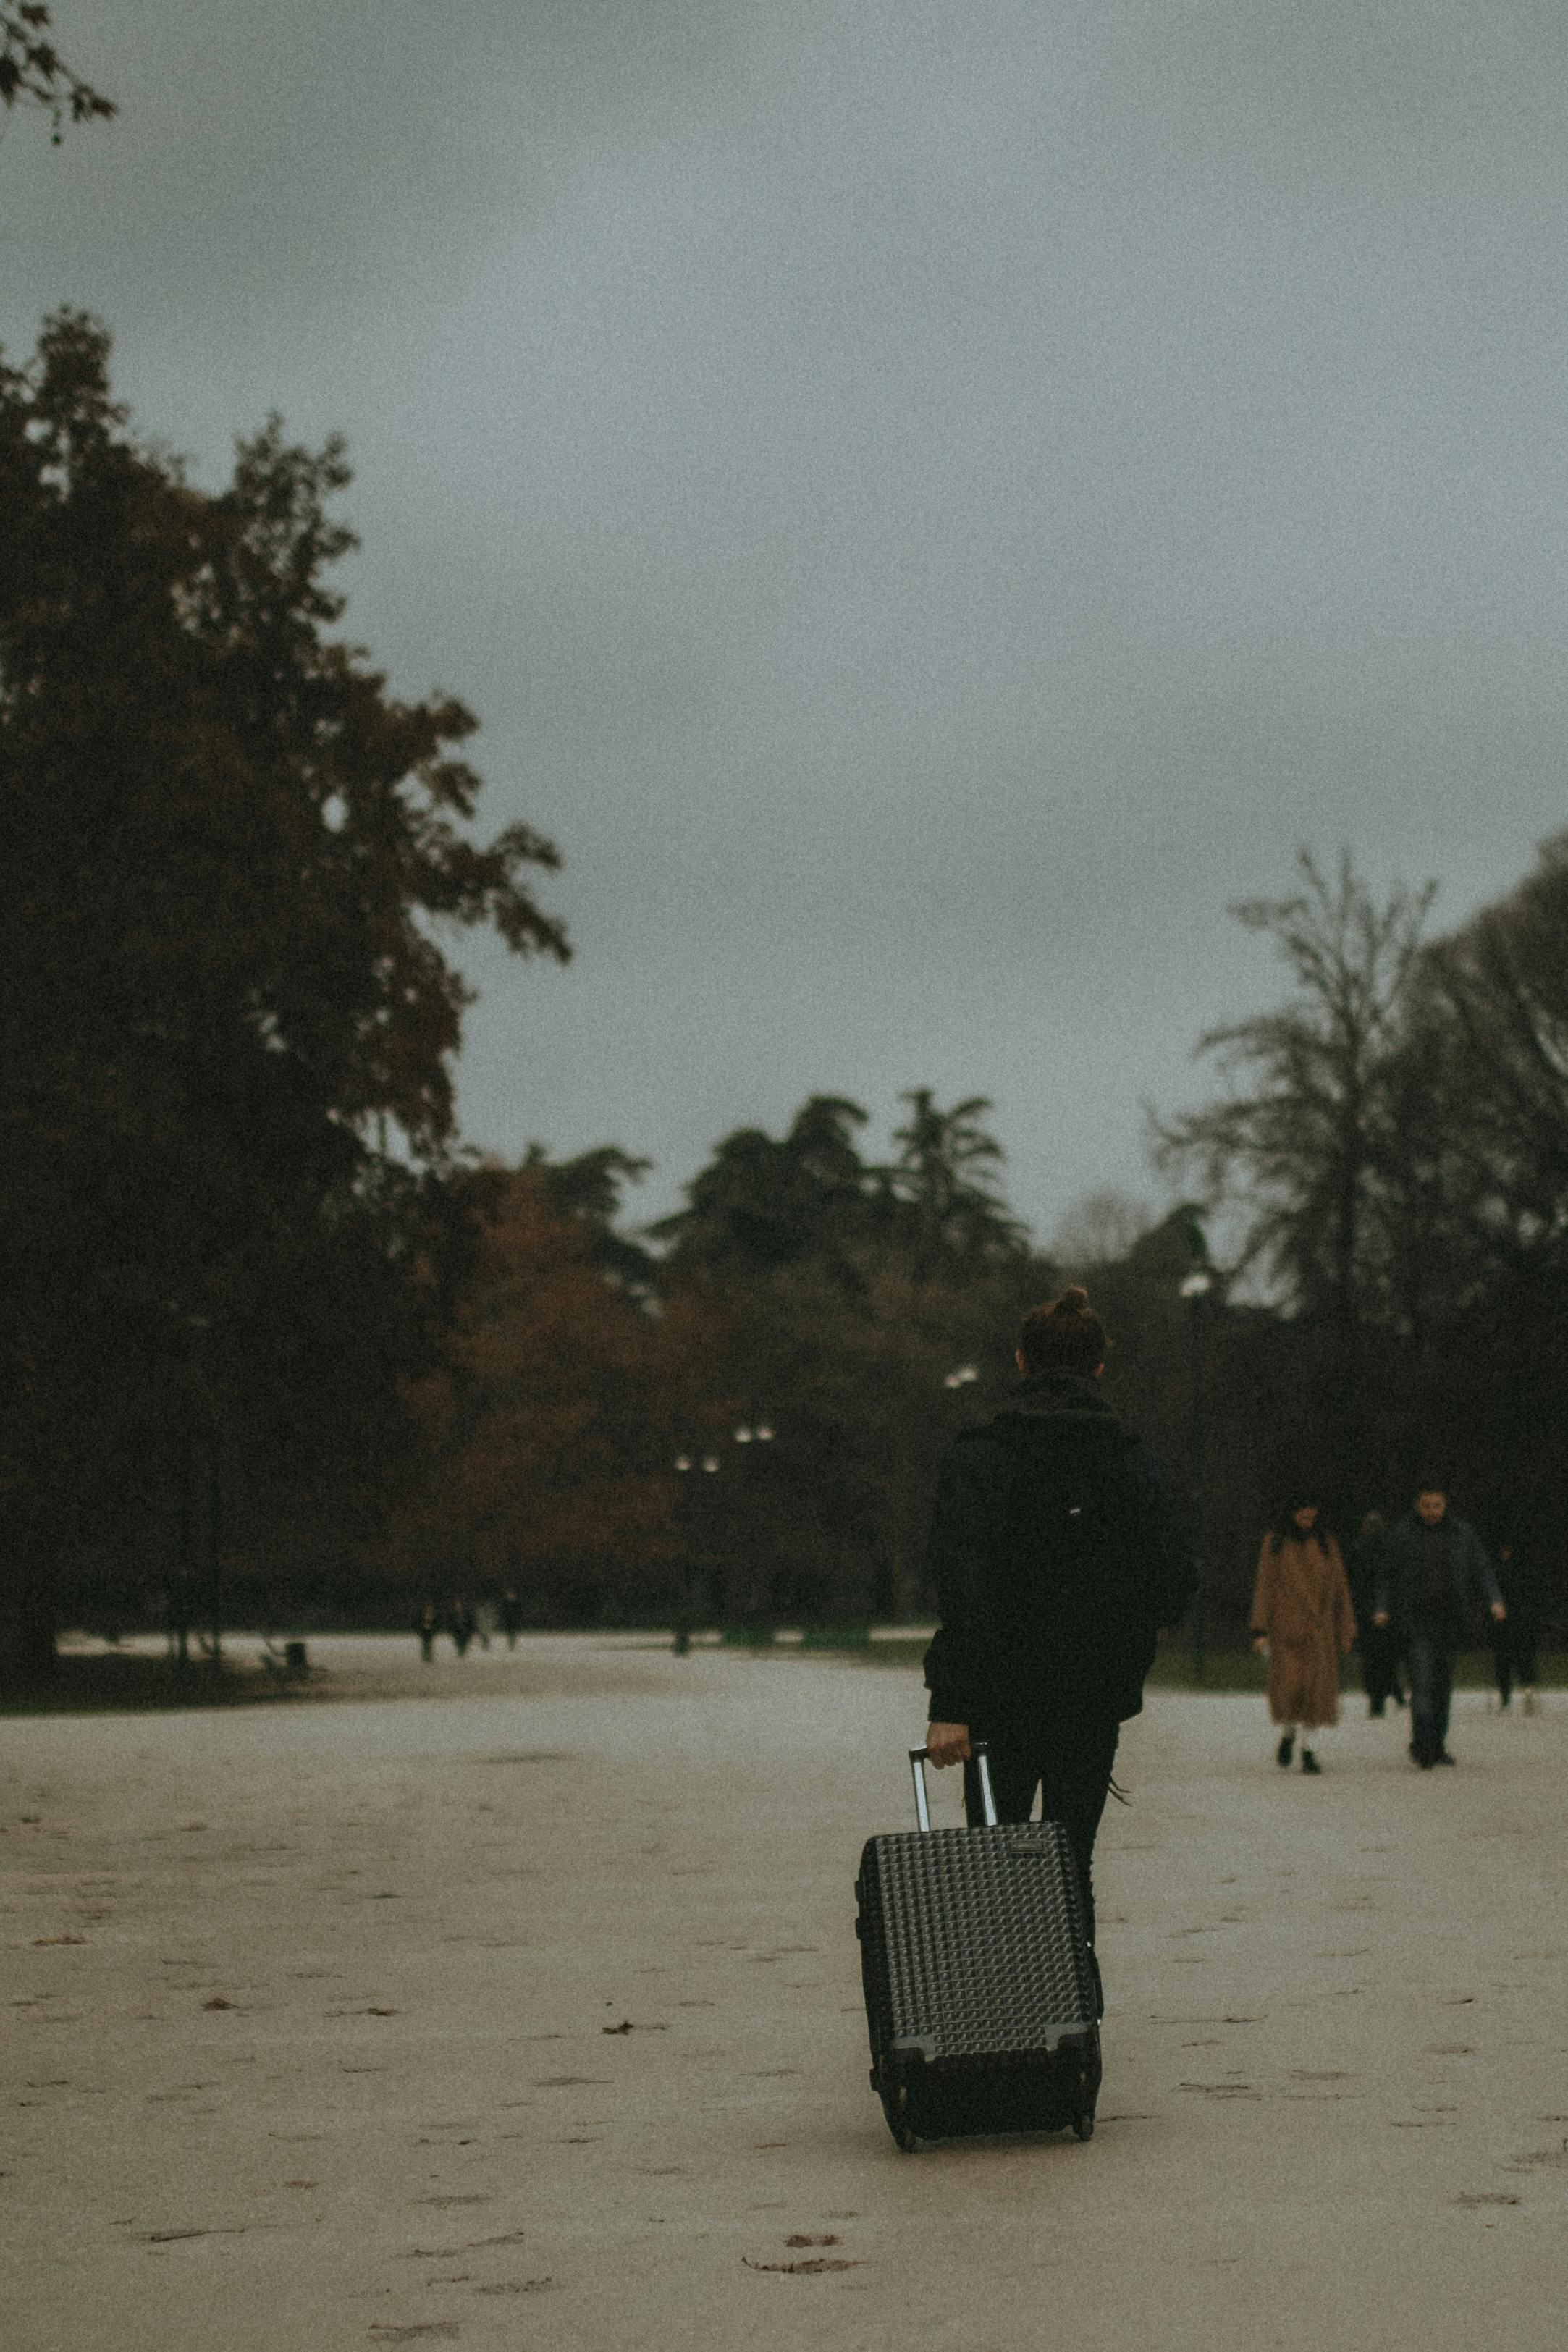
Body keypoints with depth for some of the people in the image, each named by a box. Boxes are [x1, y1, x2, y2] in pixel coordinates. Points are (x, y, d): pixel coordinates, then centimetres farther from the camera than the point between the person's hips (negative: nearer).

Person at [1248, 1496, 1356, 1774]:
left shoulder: (1325, 1543, 11)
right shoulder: (1275, 1543, 5)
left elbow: (1339, 1587, 13)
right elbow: (1264, 1586, 3)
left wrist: (1346, 1630, 10)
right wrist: (1260, 1629, -5)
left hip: (1319, 1630, 2)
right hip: (1285, 1628, -2)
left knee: (1317, 1687, -5)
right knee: (1288, 1685, -13)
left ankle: (1309, 1751, 2)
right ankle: (1288, 1733, 14)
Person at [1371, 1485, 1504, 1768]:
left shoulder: (1463, 1533, 9)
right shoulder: (1400, 1535, 3)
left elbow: (1482, 1570, 9)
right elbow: (1385, 1575, 5)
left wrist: (1494, 1601, -7)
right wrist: (1381, 1608, -9)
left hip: (1450, 1619, 3)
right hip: (1415, 1619, -3)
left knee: (1443, 1683, 7)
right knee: (1422, 1680, -15)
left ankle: (1437, 1744, 16)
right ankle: (1422, 1743, -17)